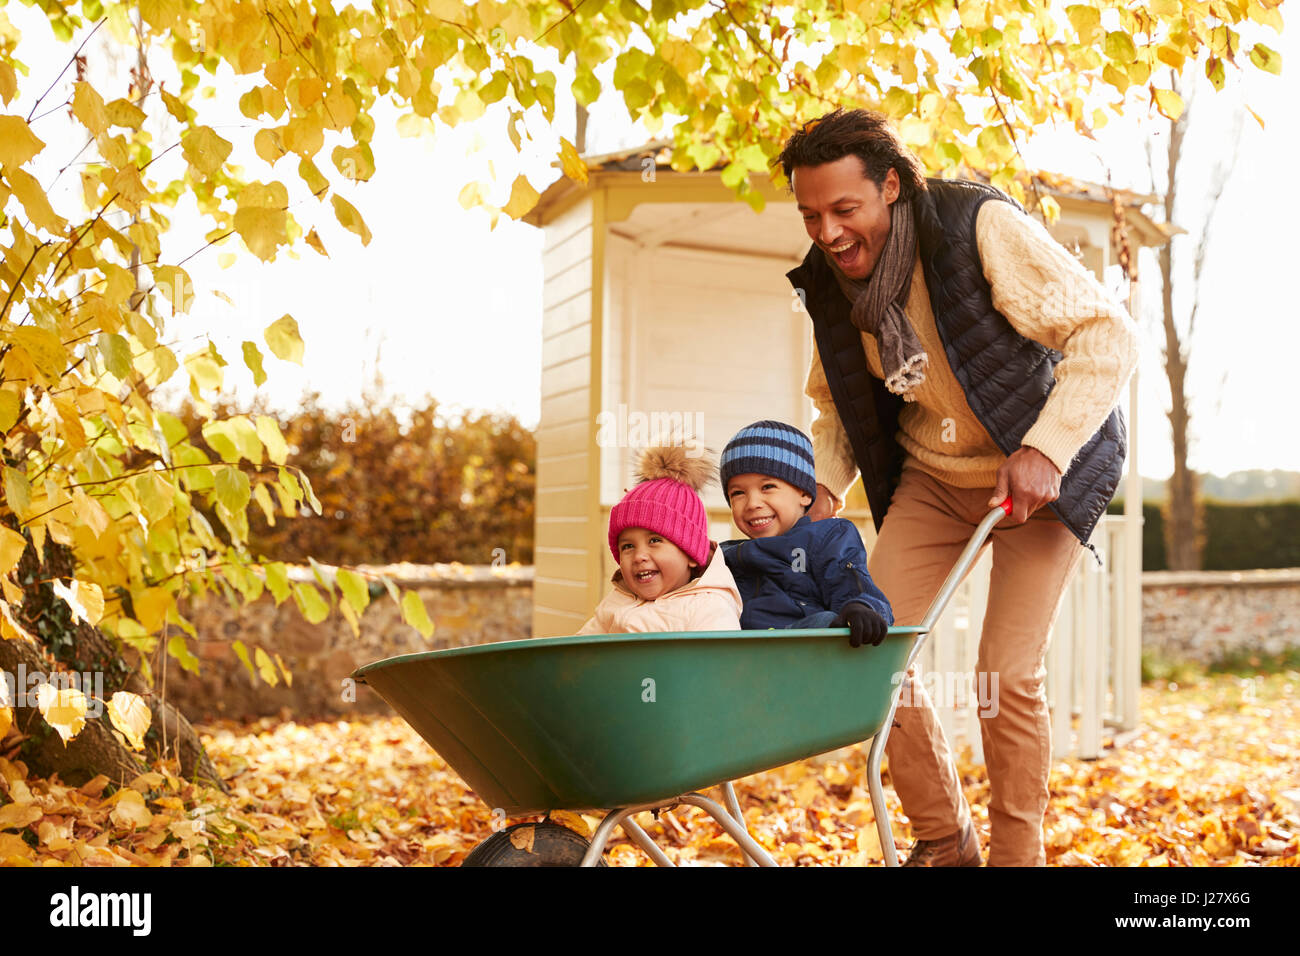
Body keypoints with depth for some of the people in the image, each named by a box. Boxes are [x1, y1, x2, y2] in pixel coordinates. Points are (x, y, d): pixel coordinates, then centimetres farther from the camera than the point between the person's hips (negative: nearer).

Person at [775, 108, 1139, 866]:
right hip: (932, 476, 5)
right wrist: (823, 489, -8)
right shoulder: (830, 284, -5)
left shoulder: (981, 227, -22)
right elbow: (837, 406, 10)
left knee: (1008, 672, -11)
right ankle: (943, 839, 15)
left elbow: (1109, 334, -22)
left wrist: (1044, 449, -31)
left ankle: (1018, 854, 13)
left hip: (1041, 471, -5)